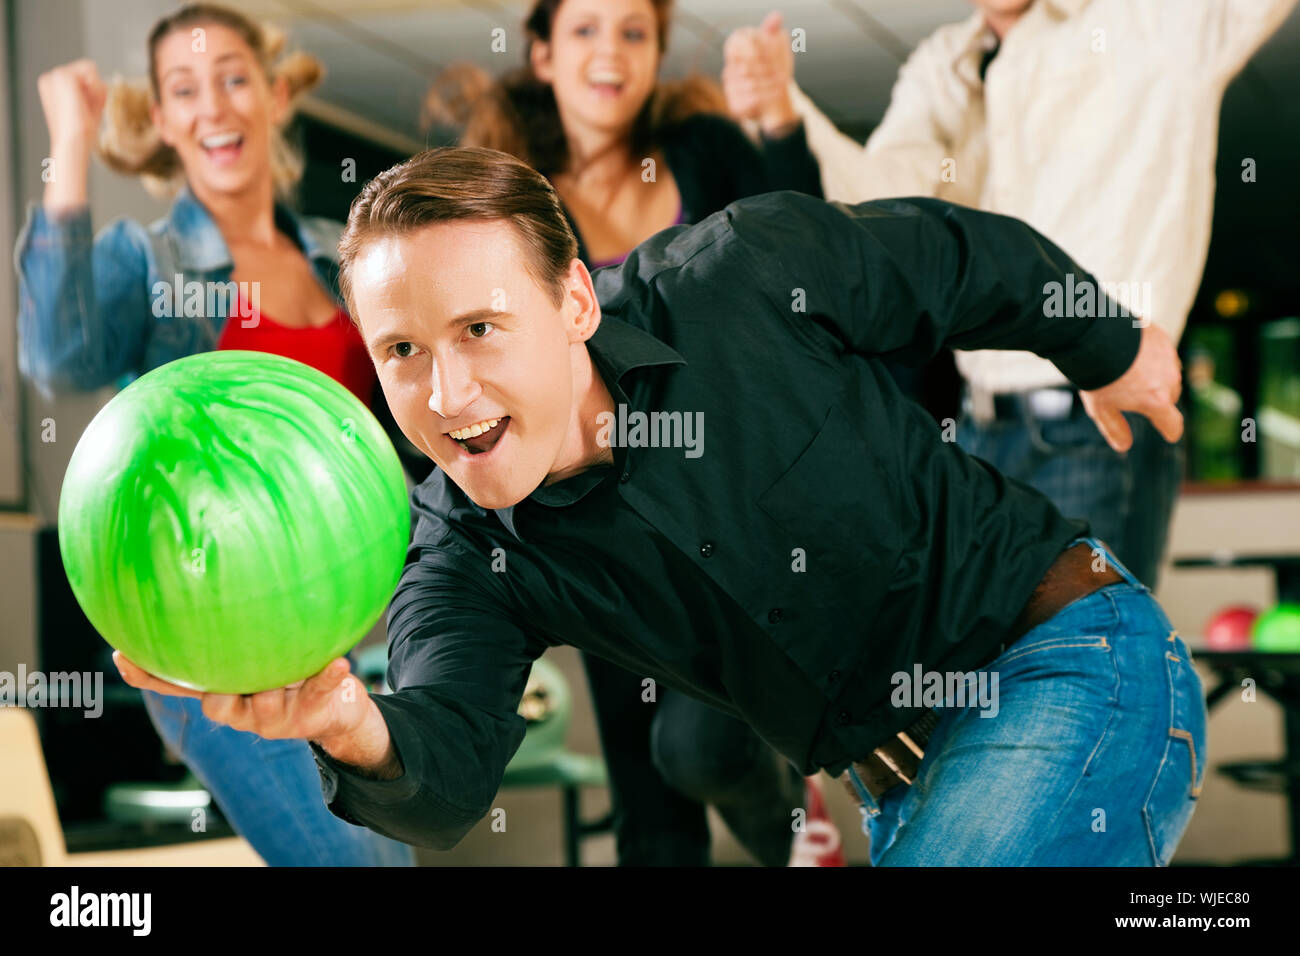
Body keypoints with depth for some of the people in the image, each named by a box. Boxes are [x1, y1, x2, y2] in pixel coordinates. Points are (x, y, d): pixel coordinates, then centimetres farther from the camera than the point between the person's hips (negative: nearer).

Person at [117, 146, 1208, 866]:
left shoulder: (742, 276, -17)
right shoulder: (467, 562, -10)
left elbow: (965, 254, 3)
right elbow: (448, 778, -30)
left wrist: (1113, 353, 19)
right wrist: (358, 731, -54)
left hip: (1076, 661, -5)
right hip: (908, 786, 5)